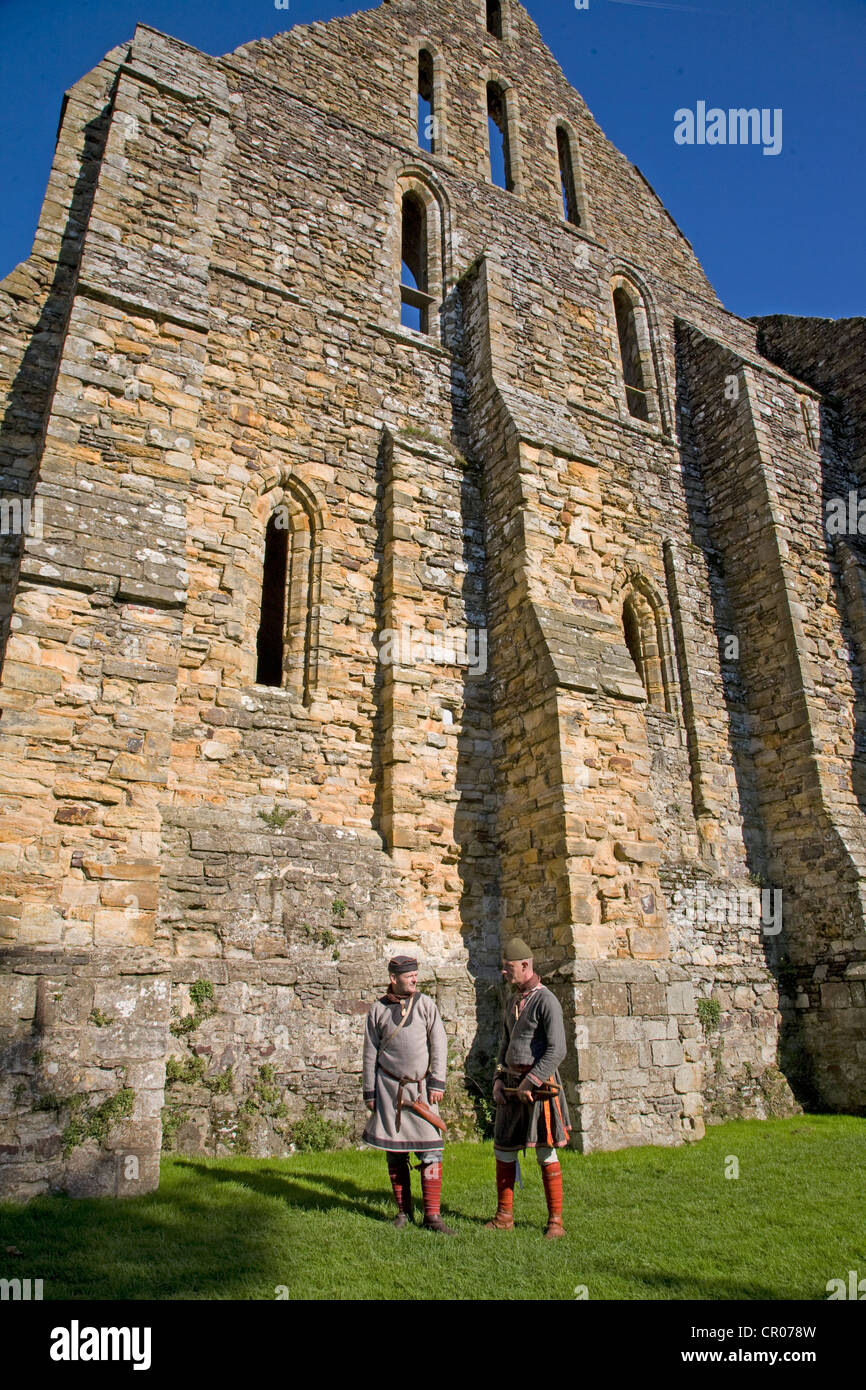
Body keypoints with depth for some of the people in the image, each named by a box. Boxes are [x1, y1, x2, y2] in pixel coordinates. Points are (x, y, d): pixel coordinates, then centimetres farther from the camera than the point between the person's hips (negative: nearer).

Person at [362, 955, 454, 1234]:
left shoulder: (425, 1004, 2)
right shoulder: (378, 1009, 2)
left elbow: (439, 1044, 1)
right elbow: (370, 1054, 6)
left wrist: (437, 1084, -5)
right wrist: (370, 1093, 4)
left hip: (420, 1087, 0)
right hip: (388, 1088, 0)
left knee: (431, 1151, -5)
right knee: (395, 1153, 7)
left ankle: (432, 1215, 5)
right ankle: (404, 1211, 22)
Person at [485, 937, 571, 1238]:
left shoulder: (546, 1001, -14)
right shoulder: (512, 1002, 12)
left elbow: (557, 1051, -19)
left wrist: (529, 1083, -19)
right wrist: (498, 1079, 7)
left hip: (538, 1084, -8)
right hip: (511, 1084, 8)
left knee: (546, 1154, 0)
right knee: (503, 1148, 12)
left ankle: (555, 1220, 14)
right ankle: (504, 1216, 25)